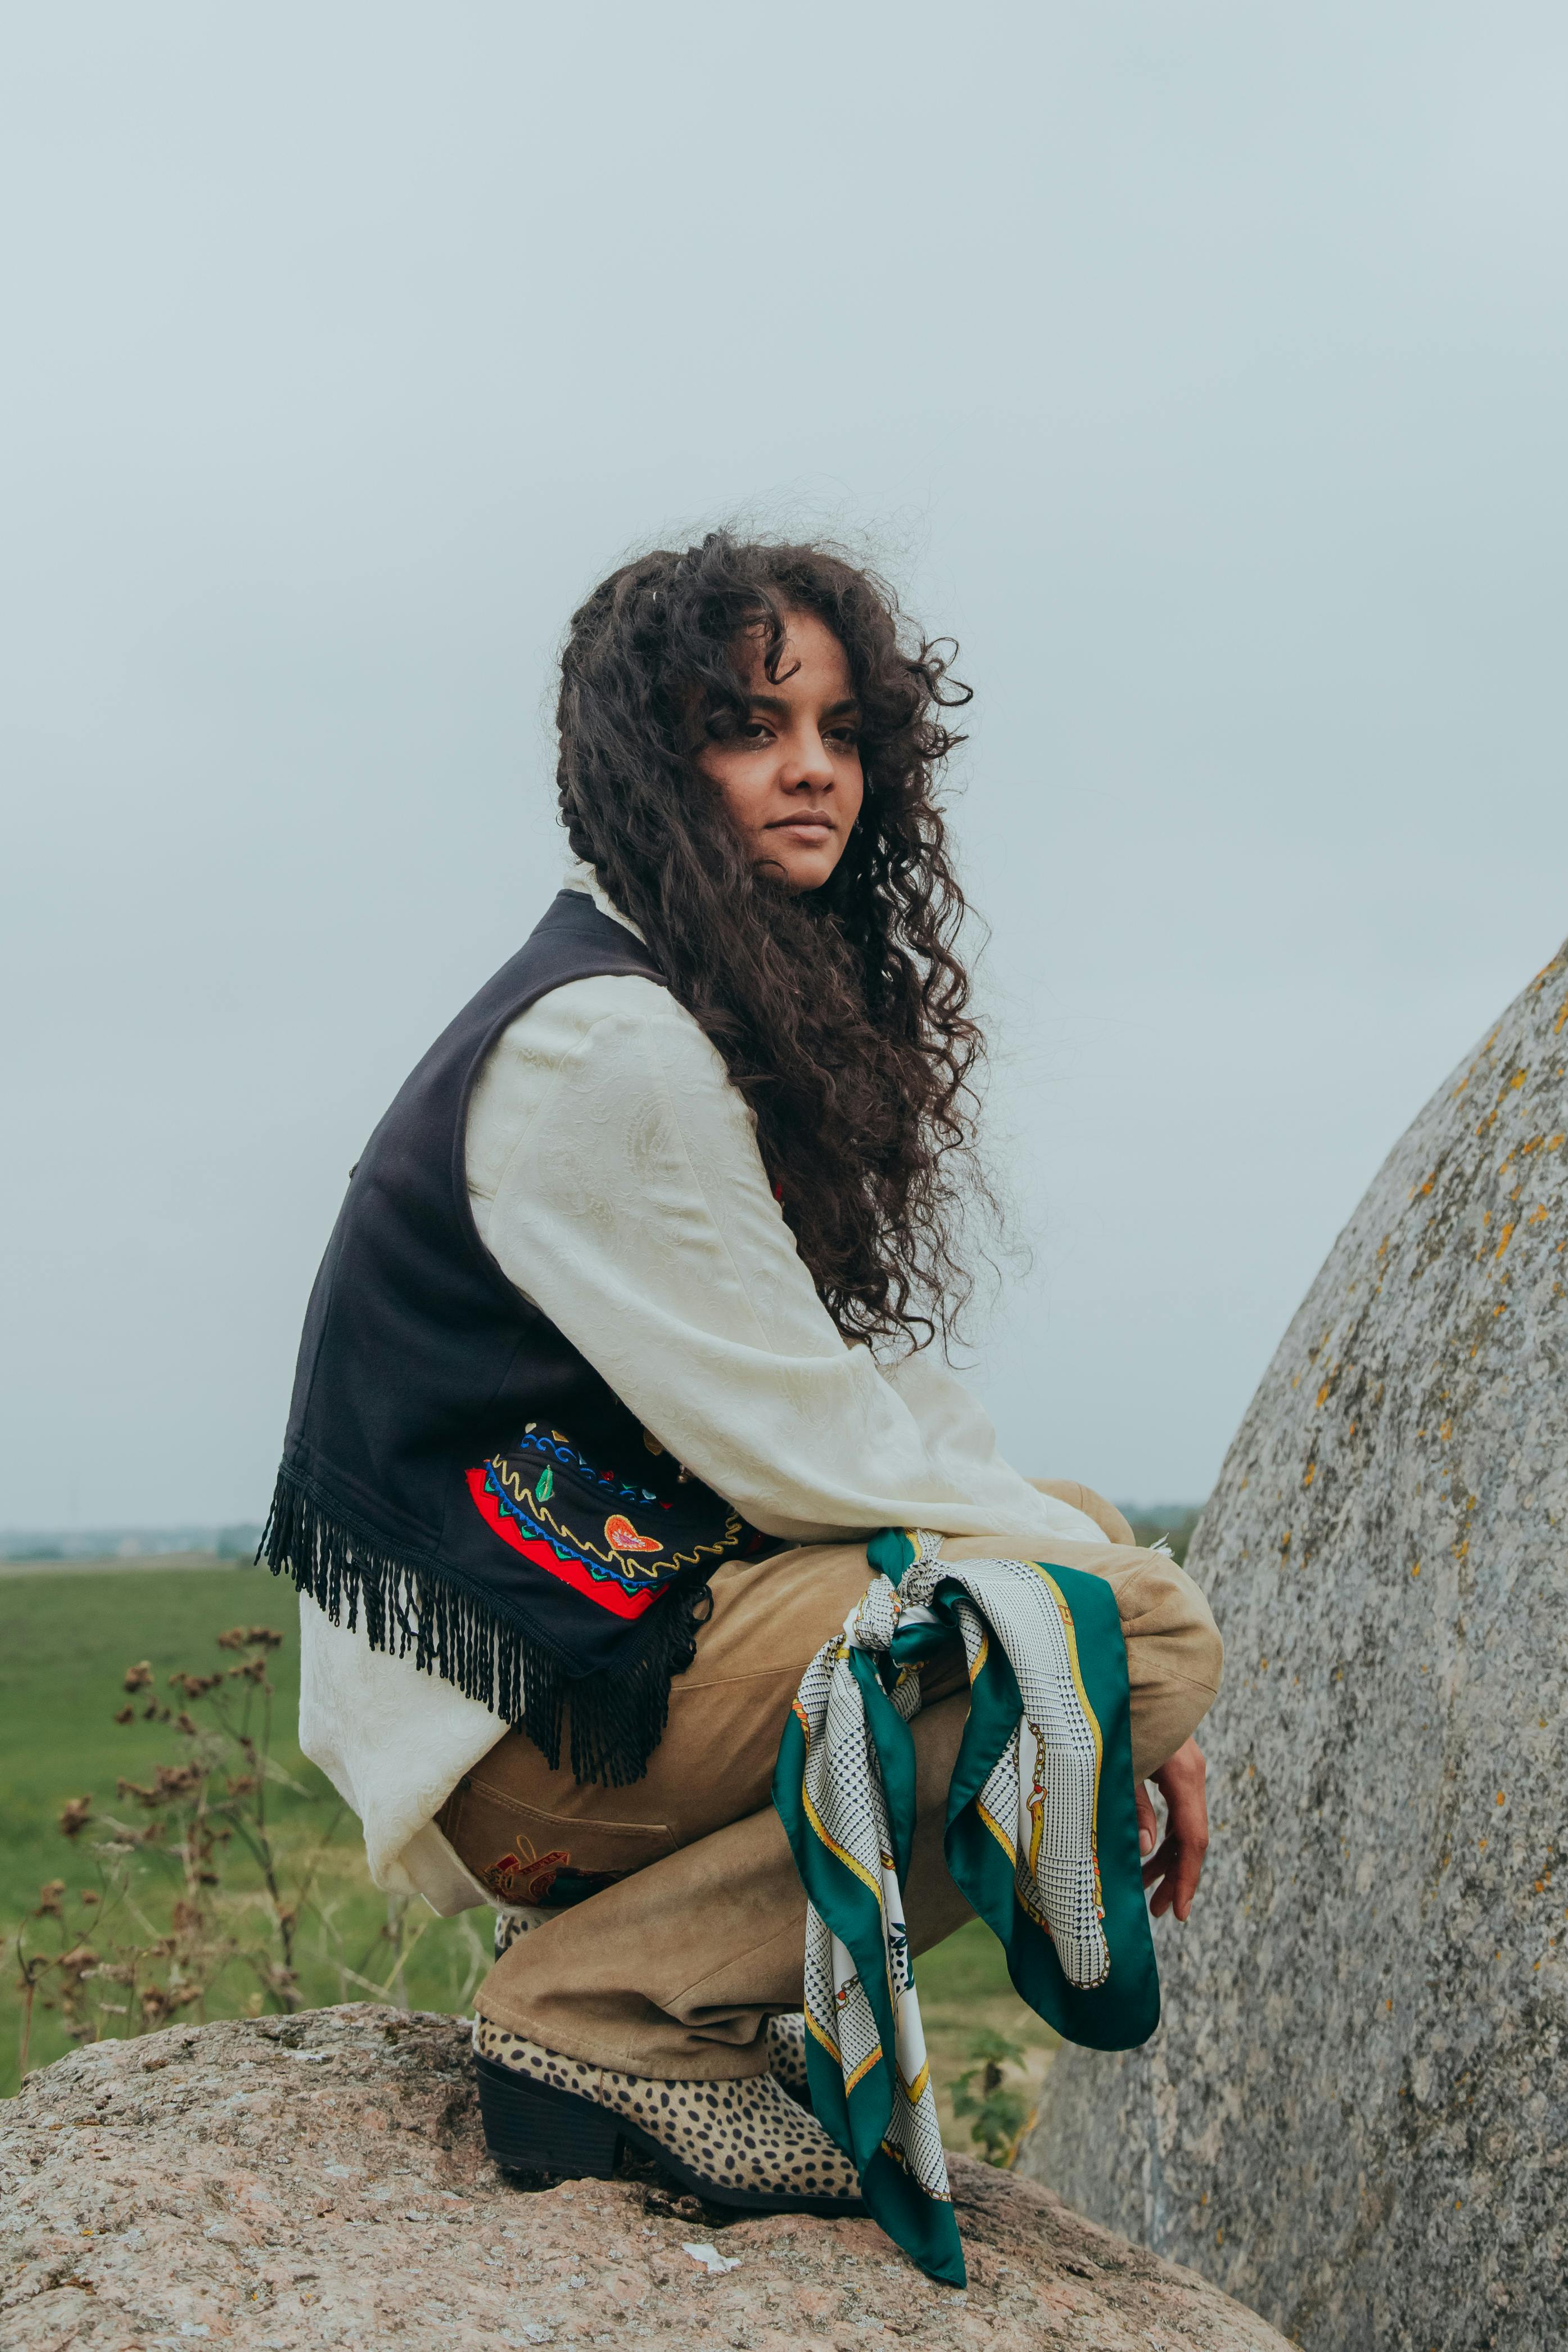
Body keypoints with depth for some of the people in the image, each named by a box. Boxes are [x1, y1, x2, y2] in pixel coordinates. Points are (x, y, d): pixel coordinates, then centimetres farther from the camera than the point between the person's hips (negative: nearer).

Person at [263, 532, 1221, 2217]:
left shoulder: (762, 1011, 14)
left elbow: (869, 1375, 12)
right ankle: (610, 2009, -13)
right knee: (1136, 1626, -19)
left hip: (612, 1599, 10)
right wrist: (1116, 1622, -7)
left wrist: (1083, 1538, 1)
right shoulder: (604, 1044, -17)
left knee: (1083, 1531, 18)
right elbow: (801, 1447, -17)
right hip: (513, 1703, -10)